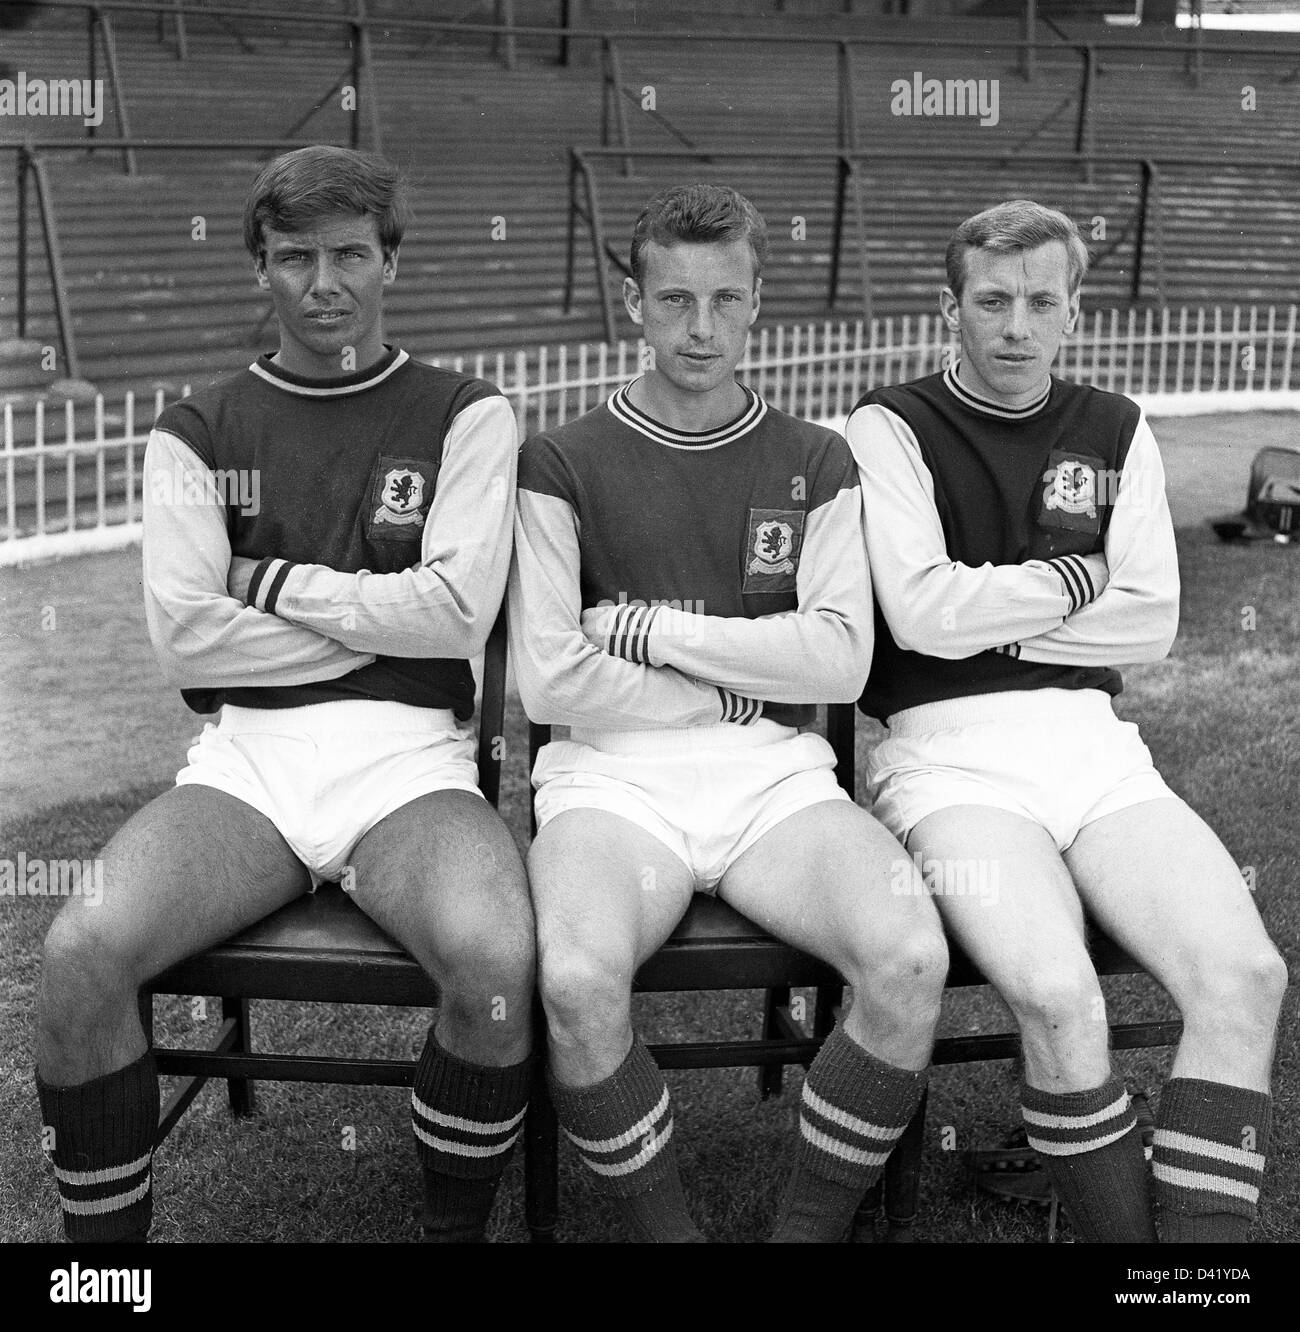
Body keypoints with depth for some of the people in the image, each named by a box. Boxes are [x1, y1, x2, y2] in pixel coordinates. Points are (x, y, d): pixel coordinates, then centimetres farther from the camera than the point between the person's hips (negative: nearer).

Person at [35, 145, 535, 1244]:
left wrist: (272, 582, 0)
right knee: (81, 949, -26)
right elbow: (184, 637, 0)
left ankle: (456, 1229, -5)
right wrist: (384, 620, -1)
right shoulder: (198, 435, 13)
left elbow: (458, 613, -4)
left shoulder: (464, 416, 9)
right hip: (245, 756, 2)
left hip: (409, 758, -1)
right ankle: (105, 1239, -3)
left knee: (494, 957, -32)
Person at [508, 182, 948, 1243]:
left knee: (912, 959, -27)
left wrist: (652, 627, -4)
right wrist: (742, 688, -1)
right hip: (612, 773, -1)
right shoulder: (564, 465, 6)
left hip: (776, 776, 2)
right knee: (578, 977, -33)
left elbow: (840, 660, -1)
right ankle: (666, 1231, -8)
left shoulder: (815, 465, 13)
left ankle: (810, 1231, -5)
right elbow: (551, 681, -4)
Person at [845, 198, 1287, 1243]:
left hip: (1093, 743, 4)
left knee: (1246, 972, -21)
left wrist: (986, 616, -2)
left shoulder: (1115, 433, 16)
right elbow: (922, 614, -10)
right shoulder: (893, 428, 4)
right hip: (950, 751, -4)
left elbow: (1151, 624, 6)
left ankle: (1202, 1230, -11)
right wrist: (1072, 579, 2)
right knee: (1060, 996, -29)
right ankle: (1123, 1227, -8)